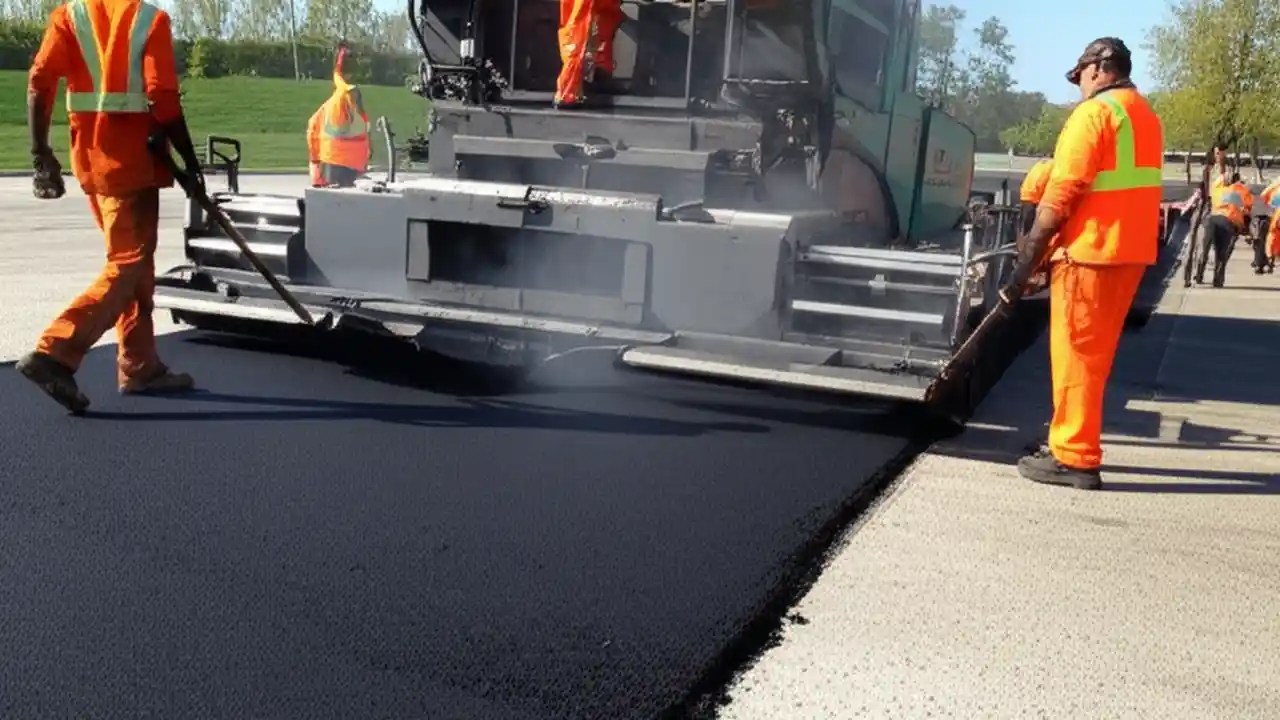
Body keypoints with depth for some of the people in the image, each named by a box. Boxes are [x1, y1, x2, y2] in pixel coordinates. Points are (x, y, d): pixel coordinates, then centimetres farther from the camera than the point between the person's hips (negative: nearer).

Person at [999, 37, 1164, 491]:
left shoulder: (1094, 112, -11)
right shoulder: (1146, 116, 18)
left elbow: (1059, 197, -17)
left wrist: (1025, 264, -16)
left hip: (1090, 252, -9)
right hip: (1130, 250, 9)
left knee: (1075, 354, -3)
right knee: (1093, 354, 15)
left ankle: (1075, 459, 0)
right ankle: (1073, 443, 24)